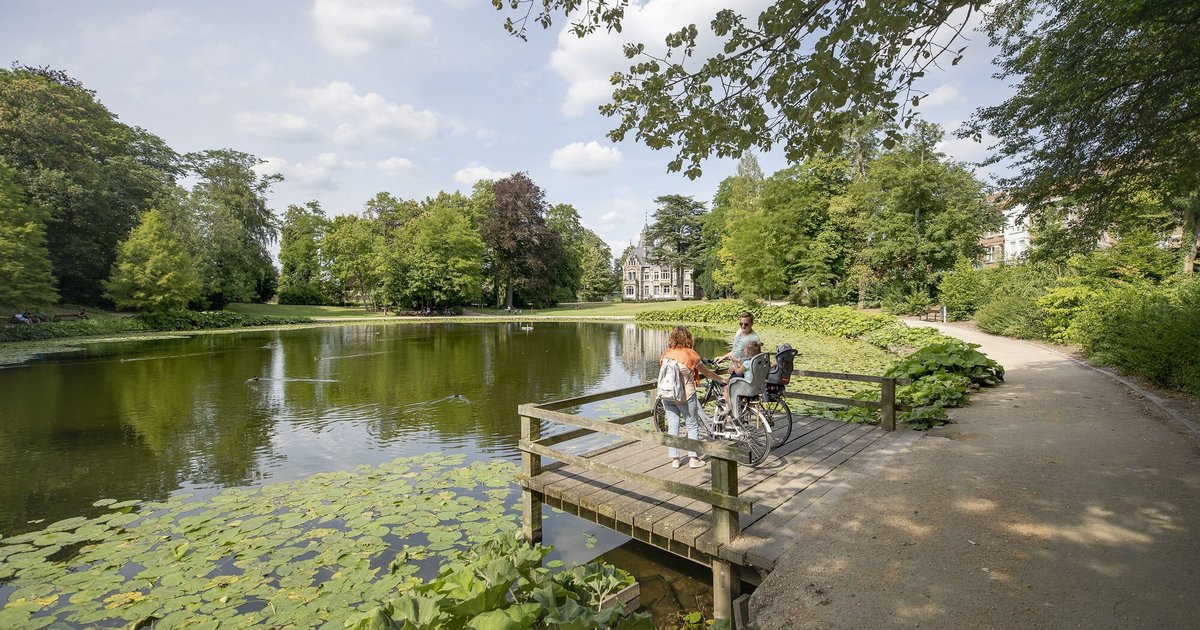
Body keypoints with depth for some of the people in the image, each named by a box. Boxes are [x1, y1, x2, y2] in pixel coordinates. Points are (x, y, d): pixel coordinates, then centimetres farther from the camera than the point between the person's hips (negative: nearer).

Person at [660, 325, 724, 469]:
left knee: (672, 427, 11)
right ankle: (693, 458, 11)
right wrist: (721, 379, 14)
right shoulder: (689, 354, -10)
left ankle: (674, 459, 15)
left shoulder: (666, 354, 0)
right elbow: (707, 373, -2)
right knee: (693, 426, 11)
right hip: (685, 396, -4)